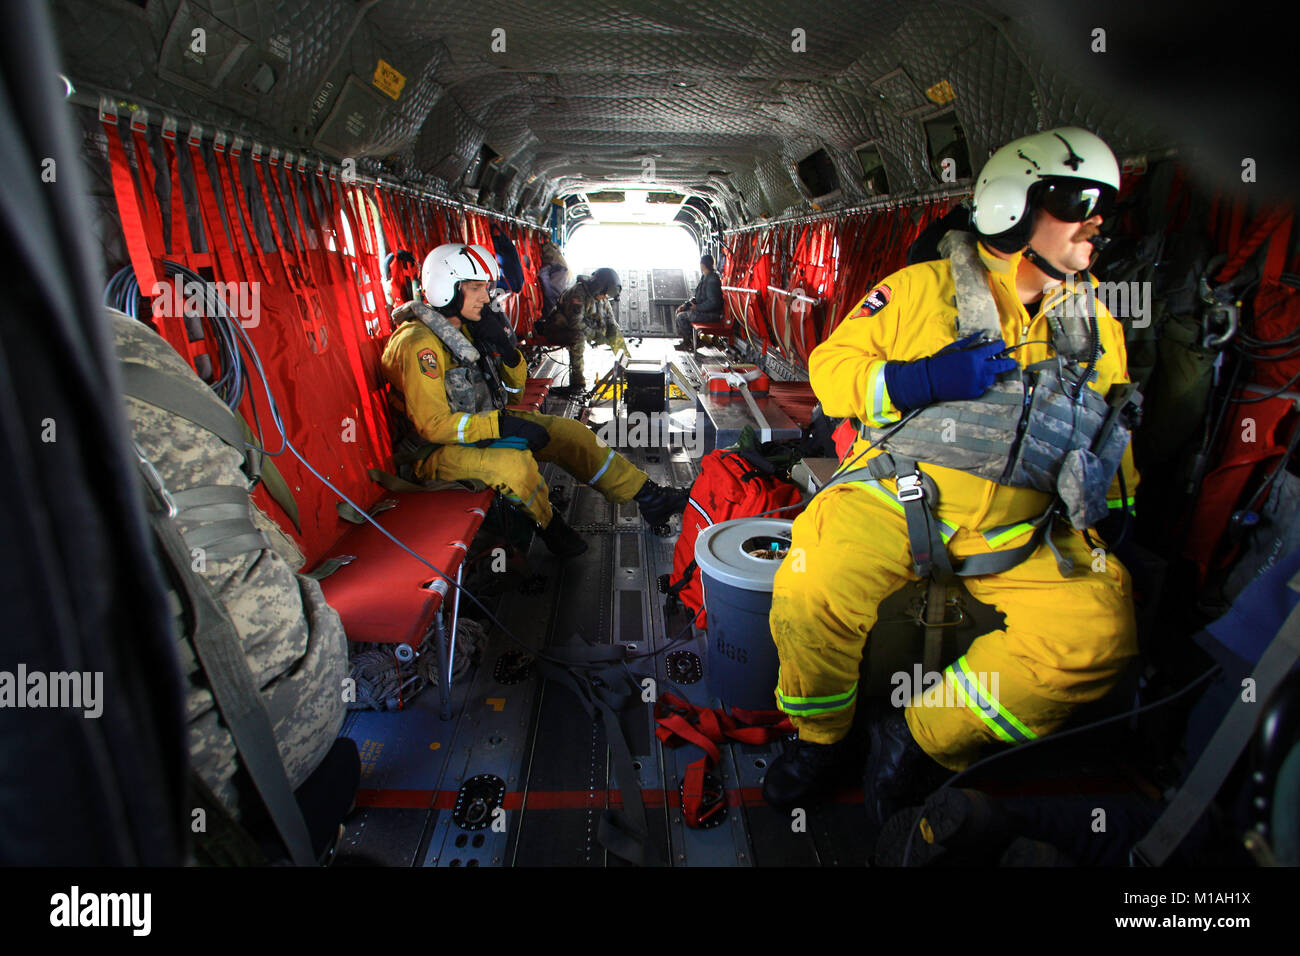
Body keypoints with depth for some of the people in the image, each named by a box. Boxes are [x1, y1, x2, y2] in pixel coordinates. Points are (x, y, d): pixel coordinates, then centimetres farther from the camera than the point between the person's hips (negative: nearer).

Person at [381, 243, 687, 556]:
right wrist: (502, 425, -28)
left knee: (568, 431, -2)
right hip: (438, 450, -9)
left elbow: (515, 385, 12)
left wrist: (503, 346, -8)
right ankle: (549, 525, -4)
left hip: (483, 423, 9)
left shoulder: (467, 327, 5)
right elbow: (433, 425, -26)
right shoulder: (419, 344, -22)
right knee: (515, 459, -35)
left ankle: (648, 497, 5)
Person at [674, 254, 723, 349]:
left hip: (712, 314, -11)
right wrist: (685, 304, 4)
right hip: (703, 309, 11)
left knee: (681, 316, -14)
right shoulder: (704, 277, 12)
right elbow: (697, 297, 18)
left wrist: (697, 307, -18)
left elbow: (713, 302, -27)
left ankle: (689, 344, 1)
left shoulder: (712, 280, -22)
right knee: (681, 311, 12)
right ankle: (685, 340, 12)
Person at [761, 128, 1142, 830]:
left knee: (1100, 629, -23)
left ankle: (922, 739, -4)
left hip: (1021, 532, 4)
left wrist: (1115, 507, 17)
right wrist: (922, 379, -15)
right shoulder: (922, 288, 2)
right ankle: (824, 740, 3)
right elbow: (830, 367, 0)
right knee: (810, 595, -30)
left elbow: (1110, 430, 29)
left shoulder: (1095, 324, 18)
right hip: (899, 497, -4)